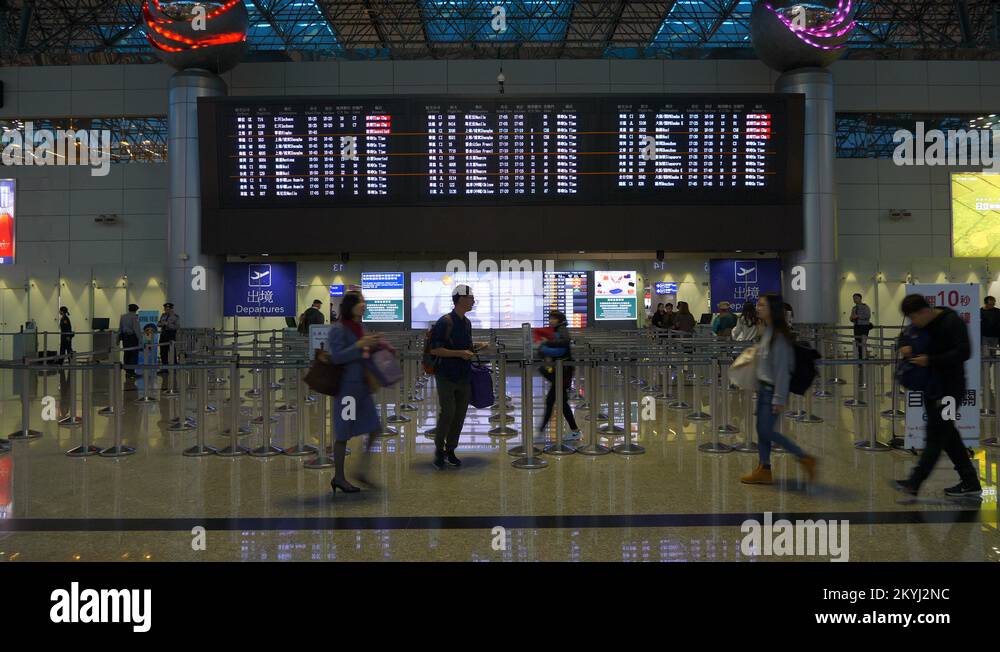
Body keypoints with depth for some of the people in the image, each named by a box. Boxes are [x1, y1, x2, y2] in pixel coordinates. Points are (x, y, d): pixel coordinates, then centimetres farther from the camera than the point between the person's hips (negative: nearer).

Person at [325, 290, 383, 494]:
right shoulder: (338, 329, -11)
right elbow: (336, 356, -20)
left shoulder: (359, 329, 14)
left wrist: (374, 345, 6)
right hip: (346, 387, -8)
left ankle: (364, 470, 19)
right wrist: (360, 345, -23)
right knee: (343, 433, 1)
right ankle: (339, 478, 14)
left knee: (374, 429, 6)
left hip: (362, 386, 8)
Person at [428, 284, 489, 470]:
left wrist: (475, 348, 5)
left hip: (464, 377, 7)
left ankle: (450, 450, 19)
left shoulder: (467, 323, 12)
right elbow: (434, 349, -16)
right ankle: (439, 449, 9)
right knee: (448, 412, -10)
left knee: (460, 415, 7)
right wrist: (460, 353, -20)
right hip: (446, 377, -7)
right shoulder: (444, 322, -12)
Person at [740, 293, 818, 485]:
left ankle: (805, 459, 7)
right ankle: (764, 470, 18)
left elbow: (782, 369, -20)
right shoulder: (767, 332, 8)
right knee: (761, 430, 10)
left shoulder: (779, 336, -19)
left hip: (773, 390, -9)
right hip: (763, 387, 9)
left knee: (766, 431, -4)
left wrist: (779, 399, -20)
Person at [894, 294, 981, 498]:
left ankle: (914, 483, -5)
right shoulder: (925, 325, 7)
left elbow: (963, 352, -23)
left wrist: (931, 360, -24)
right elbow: (906, 336, 20)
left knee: (936, 434, -6)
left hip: (950, 388, -9)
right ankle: (970, 481, 20)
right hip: (932, 386, 9)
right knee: (947, 435, 12)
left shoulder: (952, 322, -17)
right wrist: (904, 345, -3)